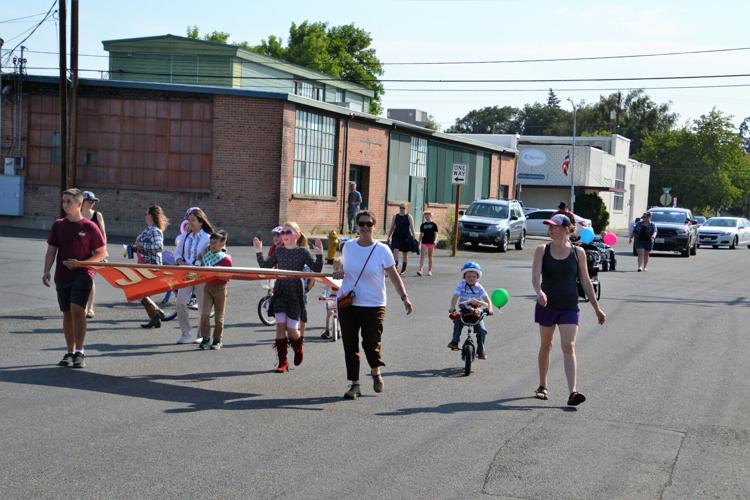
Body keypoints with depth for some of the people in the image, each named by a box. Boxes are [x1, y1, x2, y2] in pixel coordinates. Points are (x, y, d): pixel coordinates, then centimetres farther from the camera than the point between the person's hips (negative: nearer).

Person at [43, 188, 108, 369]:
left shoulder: (89, 227, -5)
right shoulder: (58, 225, 5)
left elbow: (102, 253, -1)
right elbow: (51, 251, 9)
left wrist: (80, 263, -13)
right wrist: (46, 271, -6)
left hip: (82, 274, -4)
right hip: (62, 276, 4)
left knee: (77, 309, -19)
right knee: (67, 313, 9)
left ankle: (79, 352, -12)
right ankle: (70, 353, 20)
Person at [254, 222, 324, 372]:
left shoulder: (303, 251, -4)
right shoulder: (279, 251, 7)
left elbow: (317, 269, -9)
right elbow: (265, 266, 13)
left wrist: (319, 255, -23)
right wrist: (259, 252, 3)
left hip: (295, 293, -3)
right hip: (280, 292, 3)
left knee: (291, 329, -3)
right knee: (280, 326, -4)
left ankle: (299, 347, 32)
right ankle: (282, 362, 3)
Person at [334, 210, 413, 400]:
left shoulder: (382, 250, -5)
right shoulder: (348, 246, 5)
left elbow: (394, 276, -4)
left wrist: (404, 297, -14)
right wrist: (339, 274, -2)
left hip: (373, 306, -3)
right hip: (348, 304, 3)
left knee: (371, 344, -6)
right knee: (350, 345, 3)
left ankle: (376, 373, 26)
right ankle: (355, 384, 14)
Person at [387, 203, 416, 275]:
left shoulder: (409, 217, 1)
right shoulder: (395, 216, 7)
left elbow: (412, 228, -2)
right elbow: (392, 227, 11)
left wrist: (413, 237, -9)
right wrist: (389, 237, 9)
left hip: (406, 237, -1)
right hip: (396, 236, 1)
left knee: (405, 254, 7)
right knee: (395, 251, -16)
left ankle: (403, 269, 19)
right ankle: (395, 266, -18)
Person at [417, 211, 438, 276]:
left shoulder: (434, 225, 1)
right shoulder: (423, 225, 9)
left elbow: (436, 234, -1)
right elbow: (421, 234, 14)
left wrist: (435, 240, -16)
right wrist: (419, 242, 12)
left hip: (431, 242, -2)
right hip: (424, 242, 2)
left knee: (430, 257, 7)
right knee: (422, 256, -9)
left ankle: (429, 271, 15)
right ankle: (420, 270, -16)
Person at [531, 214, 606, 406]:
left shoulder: (578, 252, 0)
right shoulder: (542, 250, -1)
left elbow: (586, 281, 6)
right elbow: (535, 275, -15)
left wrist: (597, 308, 7)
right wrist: (539, 292, -36)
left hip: (569, 307, -1)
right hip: (546, 306, 1)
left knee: (569, 347, -12)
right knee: (545, 346, 14)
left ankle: (573, 392, -19)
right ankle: (543, 386, 30)